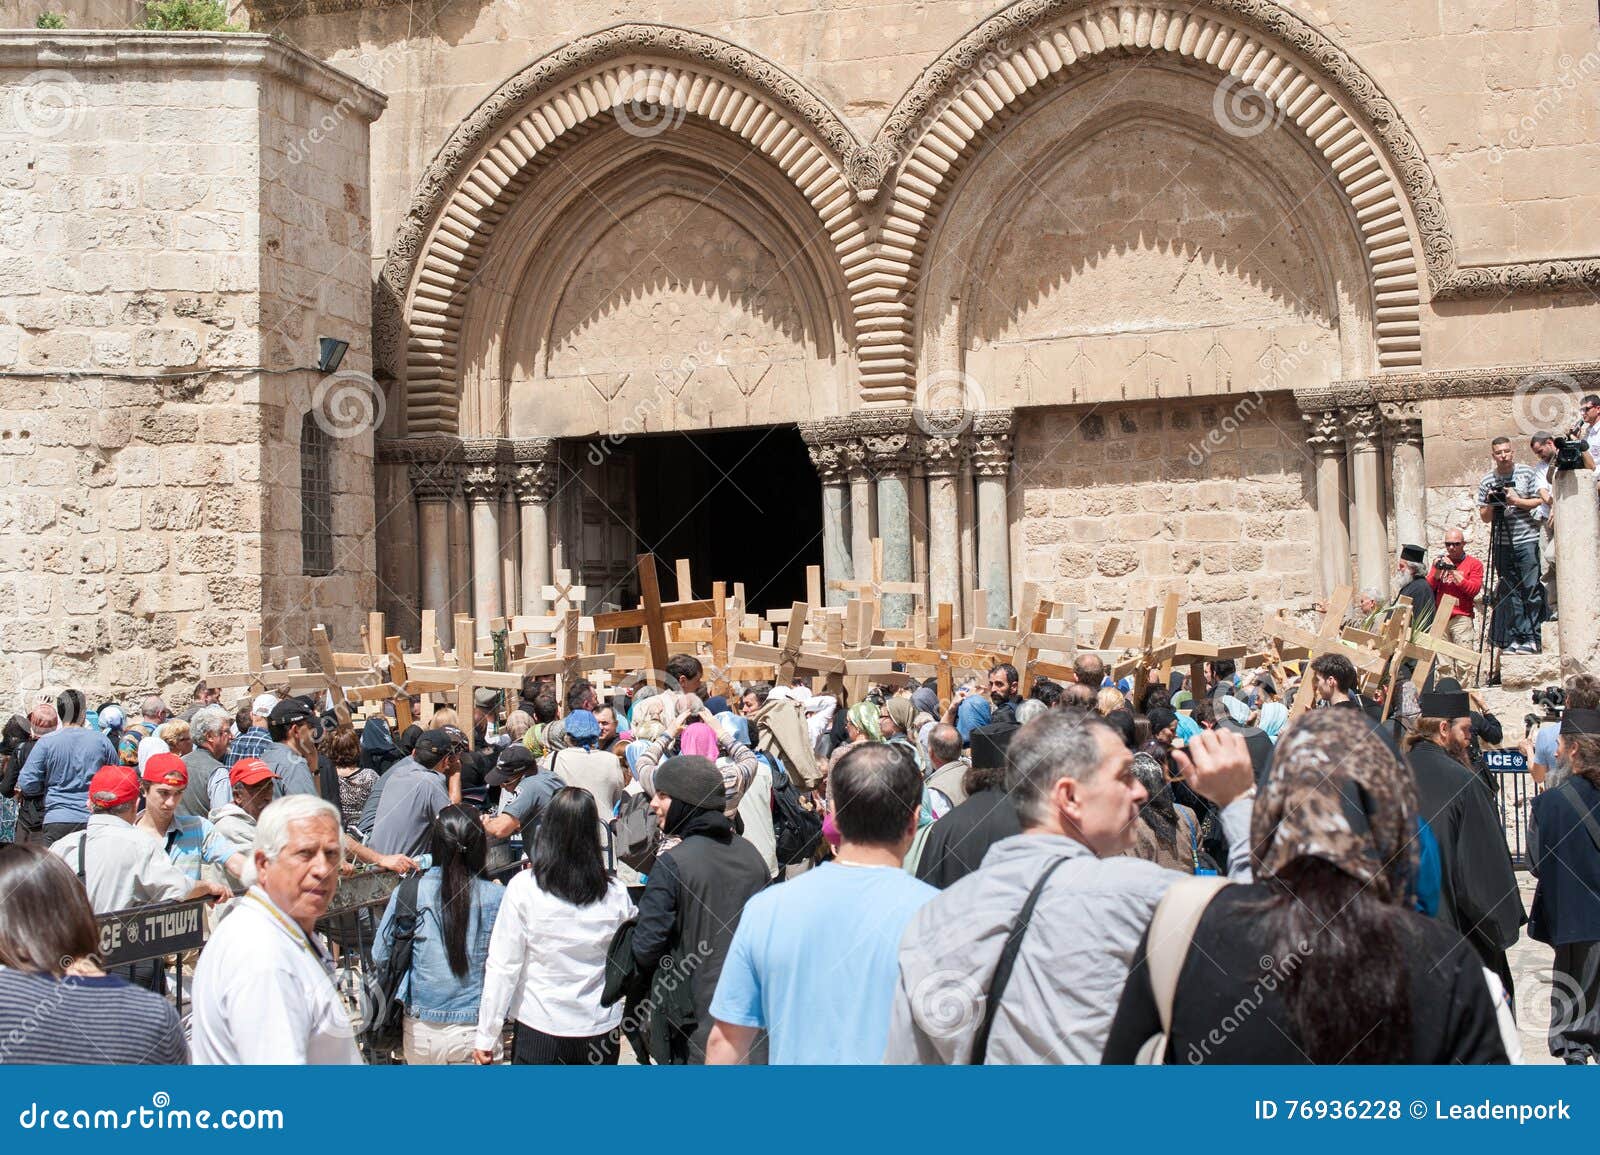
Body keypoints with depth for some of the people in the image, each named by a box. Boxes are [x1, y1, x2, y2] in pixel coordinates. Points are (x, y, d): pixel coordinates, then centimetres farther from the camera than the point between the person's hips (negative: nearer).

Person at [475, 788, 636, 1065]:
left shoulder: (523, 888, -12)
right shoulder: (616, 894, -6)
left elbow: (503, 967, -9)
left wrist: (486, 1036, -2)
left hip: (540, 1031, -2)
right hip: (602, 1032, 2)